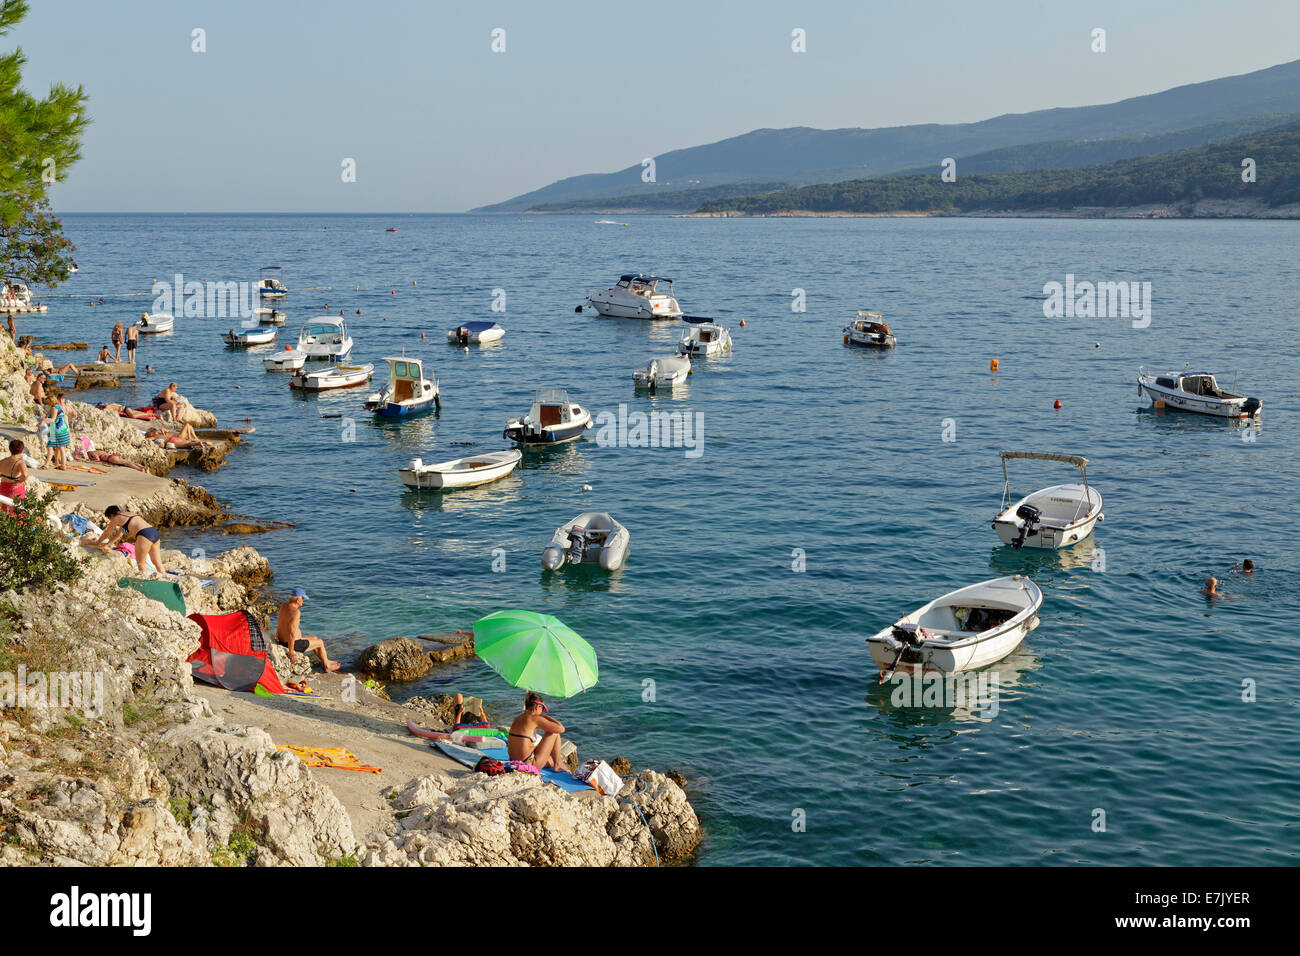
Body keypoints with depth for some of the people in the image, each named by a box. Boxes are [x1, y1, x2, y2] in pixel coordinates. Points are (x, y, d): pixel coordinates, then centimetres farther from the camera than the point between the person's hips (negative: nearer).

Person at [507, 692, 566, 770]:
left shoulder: (517, 719, 10)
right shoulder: (535, 719, -13)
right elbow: (561, 729, -10)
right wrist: (546, 716, 3)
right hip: (529, 765, -8)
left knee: (552, 761, 31)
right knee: (554, 733, 7)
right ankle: (558, 764, 16)